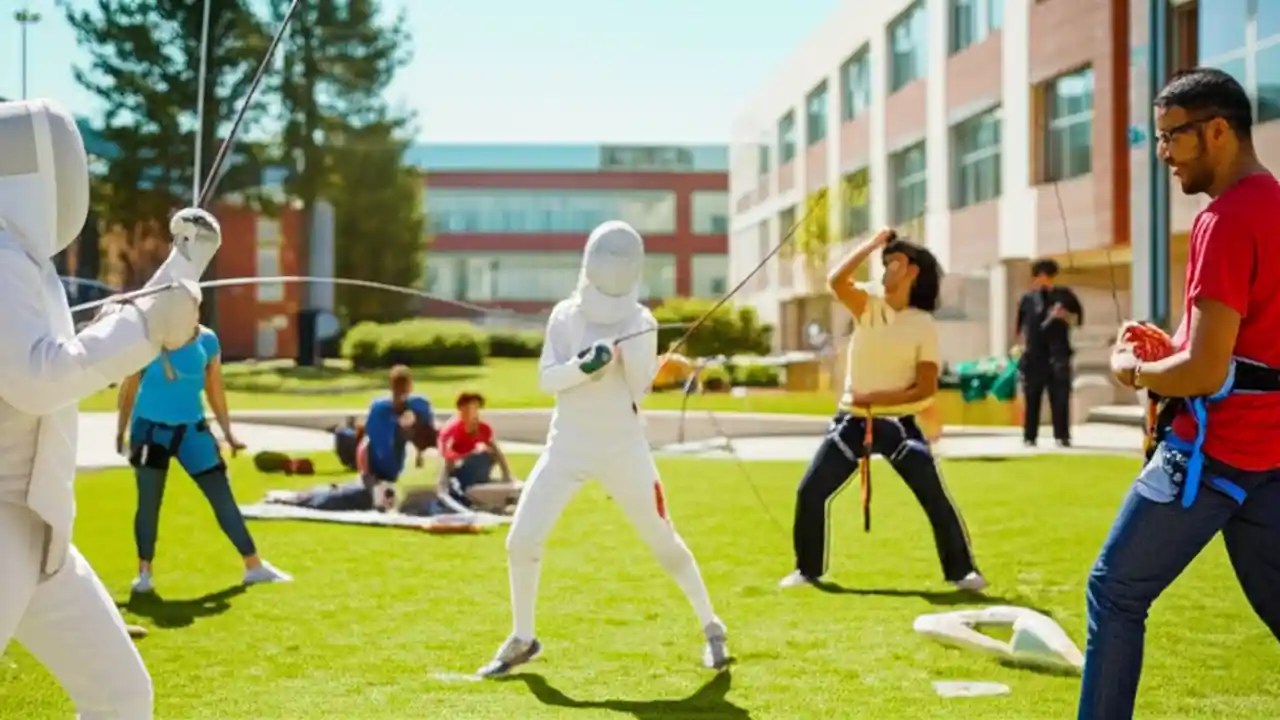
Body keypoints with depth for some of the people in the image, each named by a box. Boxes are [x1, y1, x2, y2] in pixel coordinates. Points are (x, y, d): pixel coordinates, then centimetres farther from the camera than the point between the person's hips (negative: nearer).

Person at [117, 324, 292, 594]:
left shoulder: (207, 340, 0)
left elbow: (214, 388, 9)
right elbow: (130, 386, -1)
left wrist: (227, 431, 10)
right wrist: (121, 430, 1)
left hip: (192, 428, 3)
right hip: (151, 428, -3)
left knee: (223, 496, 3)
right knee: (148, 502, 2)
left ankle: (254, 566, 9)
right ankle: (144, 572, 17)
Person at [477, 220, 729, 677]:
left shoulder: (641, 323, -4)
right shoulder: (565, 314, -2)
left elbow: (640, 392, -9)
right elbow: (546, 380, -8)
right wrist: (582, 365, -27)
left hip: (624, 448, -1)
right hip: (568, 445, 1)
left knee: (662, 541, 4)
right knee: (522, 541, -7)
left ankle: (711, 628, 23)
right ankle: (522, 639, 14)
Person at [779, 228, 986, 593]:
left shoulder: (924, 325, -4)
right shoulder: (868, 304, 2)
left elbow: (926, 388, -9)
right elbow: (836, 281, -19)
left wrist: (876, 397, -17)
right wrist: (872, 244, -13)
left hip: (898, 424, -2)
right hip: (853, 422, 2)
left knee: (936, 498, -7)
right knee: (810, 492, 0)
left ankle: (961, 570, 9)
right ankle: (807, 569, 16)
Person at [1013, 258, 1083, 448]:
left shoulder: (1063, 295, 4)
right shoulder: (1028, 298, 8)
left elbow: (1079, 318, 7)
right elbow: (1020, 324, 17)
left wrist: (1066, 316, -12)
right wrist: (1021, 343, 11)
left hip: (1057, 354, -1)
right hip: (1034, 355, 1)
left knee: (1060, 397, -5)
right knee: (1031, 398, 5)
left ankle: (1062, 437, -1)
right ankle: (1029, 437, 12)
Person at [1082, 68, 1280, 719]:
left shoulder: (1226, 220, -18)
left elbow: (1206, 372, -22)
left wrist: (1132, 371, -5)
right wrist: (1174, 349, 13)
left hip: (1212, 448, -9)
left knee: (1115, 591, 3)